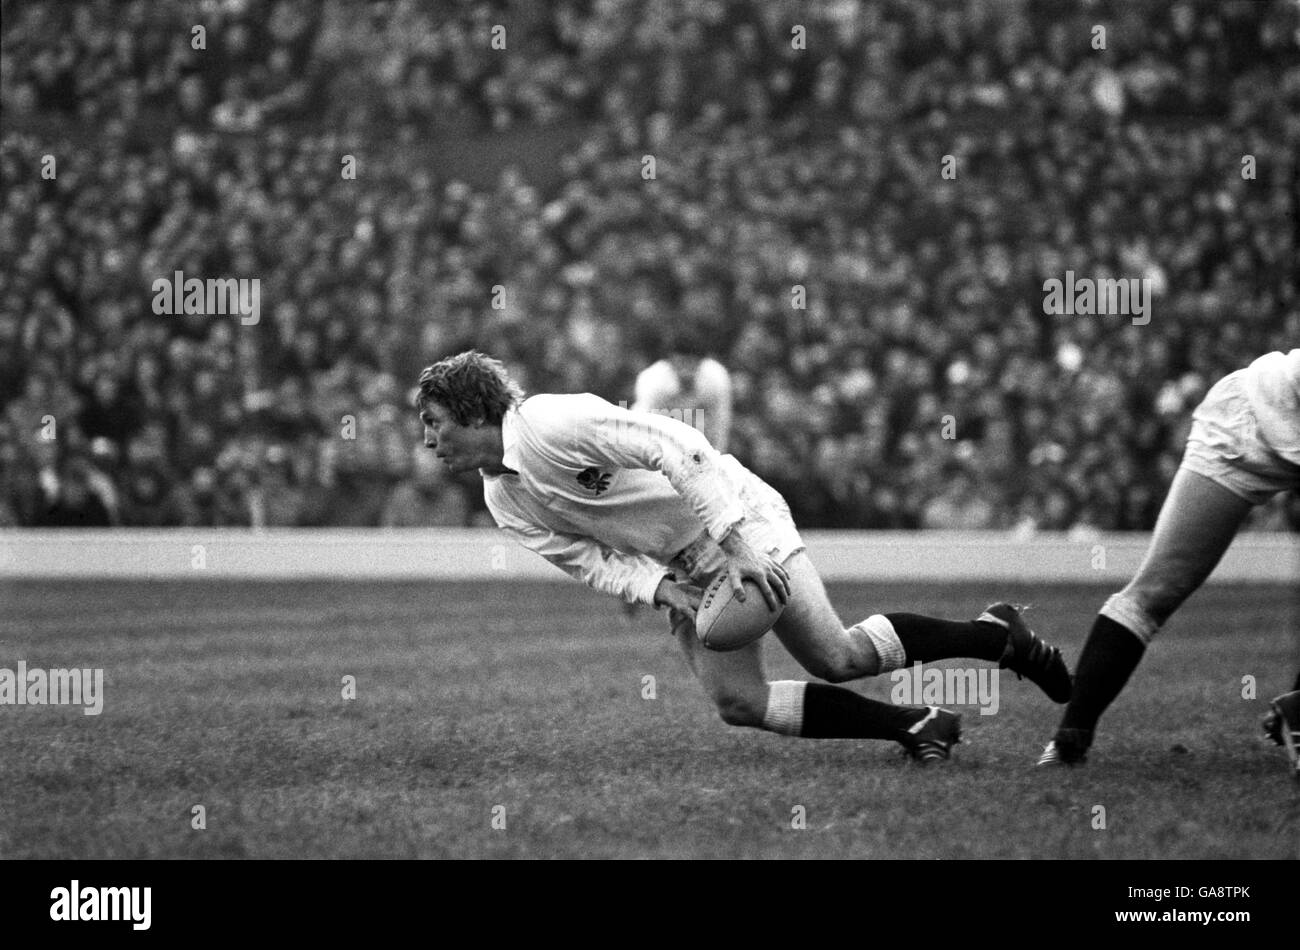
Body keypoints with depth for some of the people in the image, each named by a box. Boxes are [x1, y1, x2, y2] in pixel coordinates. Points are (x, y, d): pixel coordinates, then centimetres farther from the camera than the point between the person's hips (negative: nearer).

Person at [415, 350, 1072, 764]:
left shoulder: (550, 425, -25)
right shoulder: (504, 504, 1)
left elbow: (675, 448, -27)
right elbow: (591, 560, -1)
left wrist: (735, 548, -30)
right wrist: (662, 589, -22)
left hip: (734, 517, -8)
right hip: (680, 569, 8)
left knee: (837, 657, -8)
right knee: (737, 702, -7)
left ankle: (999, 638, 11)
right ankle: (916, 728, 2)